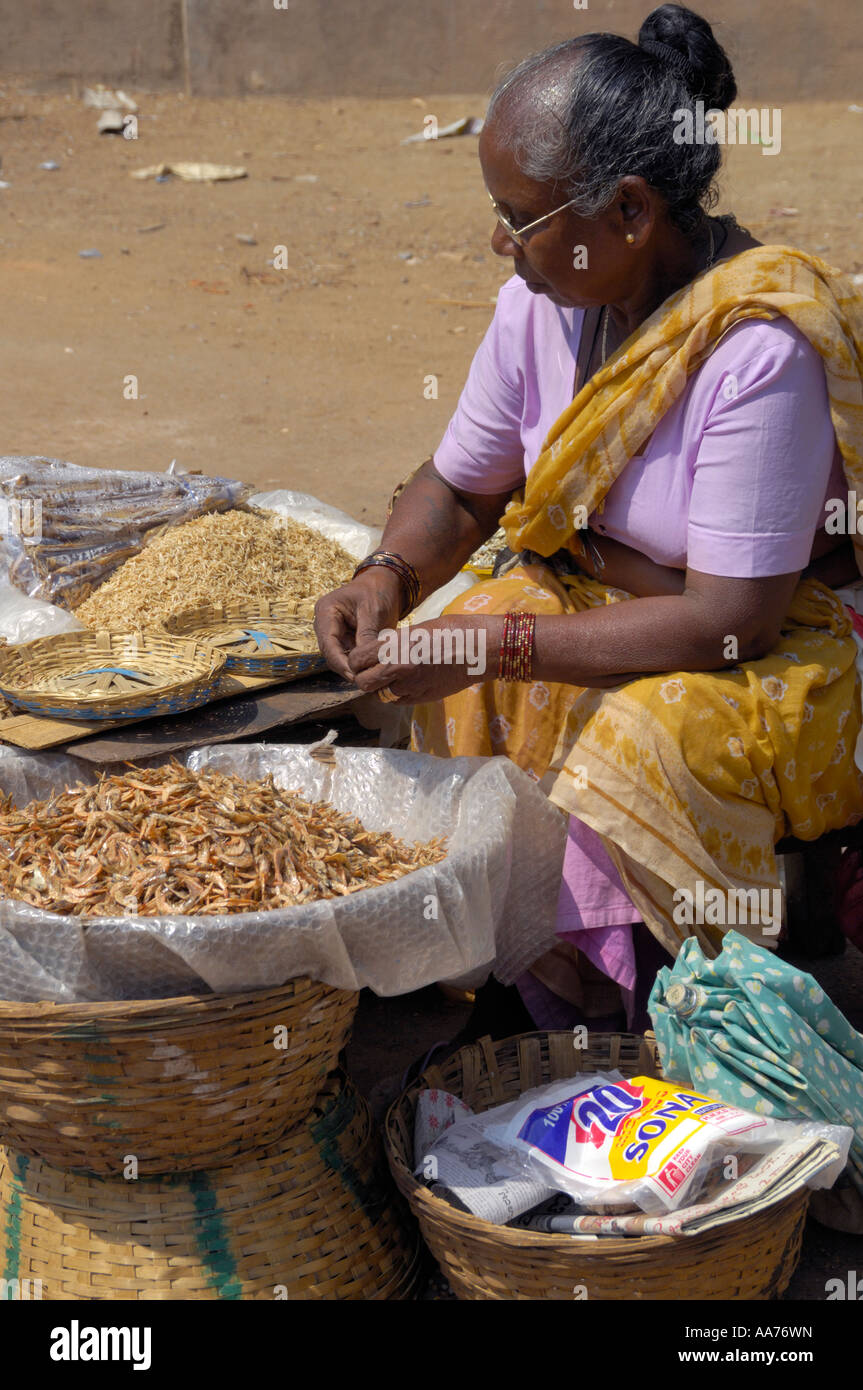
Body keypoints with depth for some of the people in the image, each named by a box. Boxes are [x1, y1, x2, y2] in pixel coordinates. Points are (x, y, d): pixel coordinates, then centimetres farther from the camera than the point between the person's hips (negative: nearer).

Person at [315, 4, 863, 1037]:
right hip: (588, 595, 7)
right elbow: (458, 488, 7)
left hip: (780, 641, -7)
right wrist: (387, 578, -15)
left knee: (655, 736, -33)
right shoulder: (540, 304, -8)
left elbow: (731, 619, -29)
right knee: (454, 693, -16)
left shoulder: (760, 350, -29)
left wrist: (505, 644, -29)